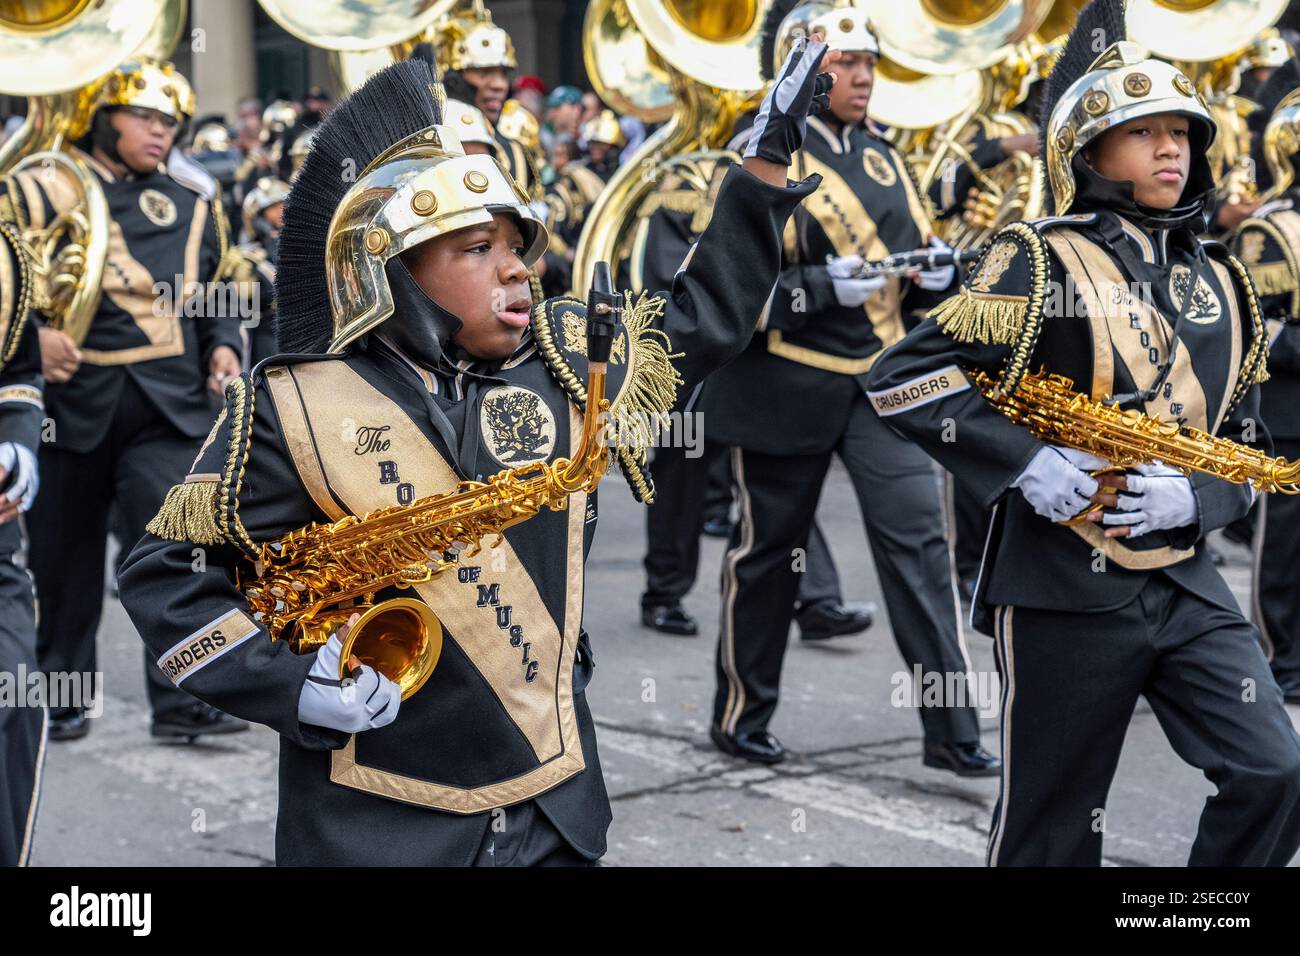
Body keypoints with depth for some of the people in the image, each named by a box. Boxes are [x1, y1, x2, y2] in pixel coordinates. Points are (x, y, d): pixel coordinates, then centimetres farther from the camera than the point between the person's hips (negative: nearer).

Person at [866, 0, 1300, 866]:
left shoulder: (1220, 283, 10)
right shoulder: (1043, 265, -8)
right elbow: (903, 377, -14)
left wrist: (1196, 496, -7)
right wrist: (1025, 461, -21)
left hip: (1185, 582, 5)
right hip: (1064, 590, -5)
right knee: (1053, 830, 5)